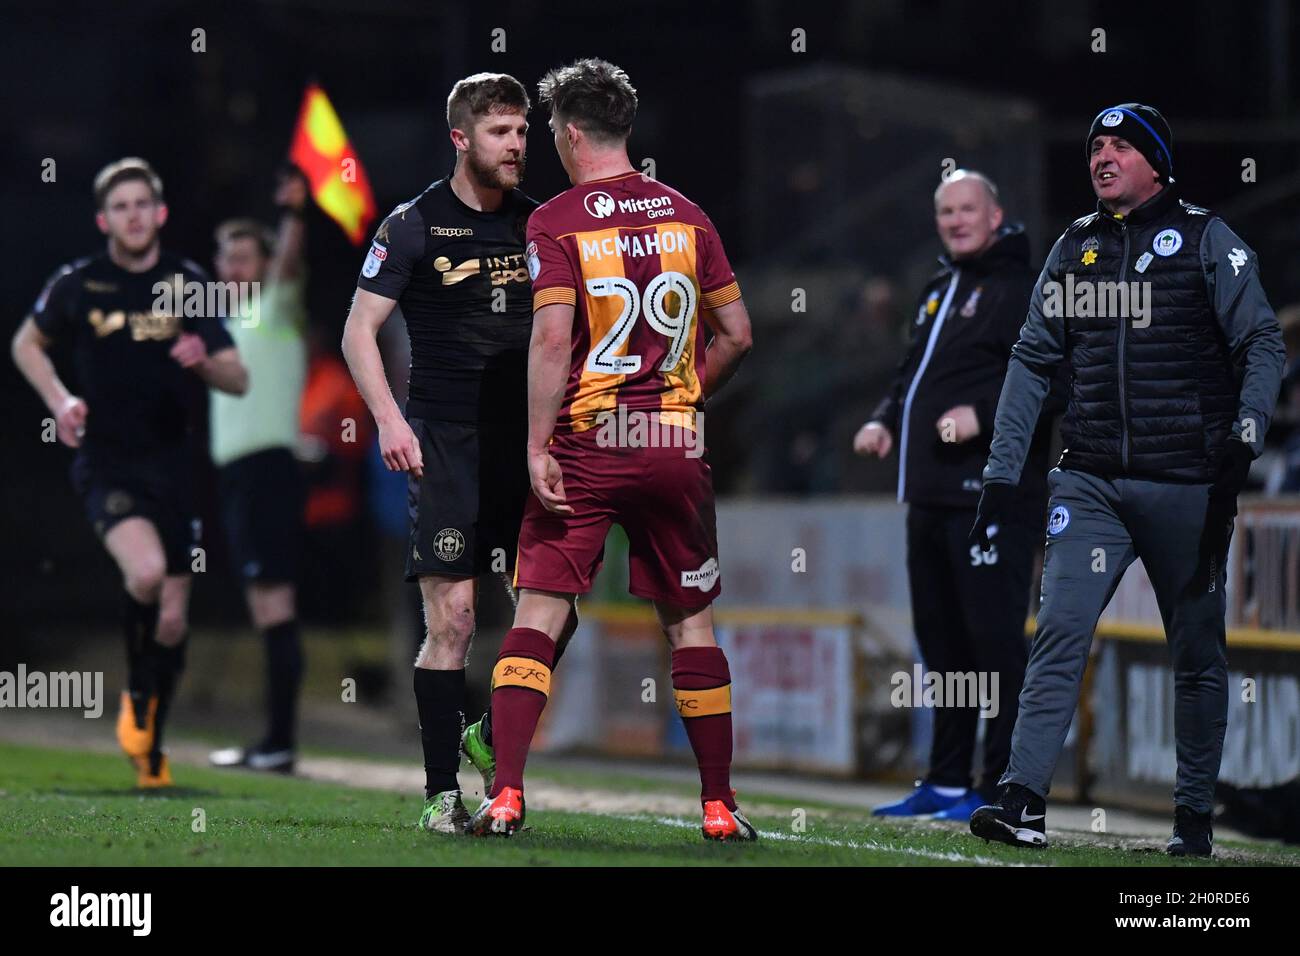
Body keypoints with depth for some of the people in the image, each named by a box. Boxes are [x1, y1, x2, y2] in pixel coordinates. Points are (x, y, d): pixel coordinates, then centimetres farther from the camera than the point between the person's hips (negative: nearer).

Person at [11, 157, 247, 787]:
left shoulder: (189, 285, 3)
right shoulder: (78, 285, -1)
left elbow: (238, 380, 6)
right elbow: (27, 344, 16)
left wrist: (203, 361, -16)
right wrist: (59, 400, 0)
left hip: (173, 467, 3)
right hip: (106, 466, -3)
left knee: (173, 619, 5)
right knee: (146, 570, -30)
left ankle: (150, 748, 26)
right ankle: (136, 692, -3)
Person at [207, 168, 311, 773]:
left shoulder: (276, 308, -2)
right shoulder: (231, 324, 21)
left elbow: (289, 264, -21)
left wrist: (292, 216, -38)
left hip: (268, 466, -9)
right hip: (235, 468, 9)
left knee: (274, 604, -12)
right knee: (266, 610, 9)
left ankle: (279, 742, -16)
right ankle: (273, 742, 12)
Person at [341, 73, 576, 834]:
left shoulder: (540, 223, 11)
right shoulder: (415, 225, -1)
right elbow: (360, 329, -1)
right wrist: (389, 418, -13)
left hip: (526, 444, 4)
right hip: (445, 444, -4)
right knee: (452, 619, -8)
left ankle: (491, 735, 23)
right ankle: (443, 793, -2)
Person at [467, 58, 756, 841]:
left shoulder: (556, 222, -6)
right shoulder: (686, 215, 7)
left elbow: (553, 337, -15)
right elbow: (737, 335, 8)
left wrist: (537, 446, -13)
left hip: (586, 443, -3)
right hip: (676, 443, 3)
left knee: (540, 613, -1)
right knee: (692, 621, 11)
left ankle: (506, 796, -11)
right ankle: (720, 806, 13)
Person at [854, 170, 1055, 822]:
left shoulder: (1019, 291, -6)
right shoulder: (938, 292, 21)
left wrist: (983, 414, -25)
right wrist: (886, 421, 12)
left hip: (991, 498, -9)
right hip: (931, 497, 9)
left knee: (994, 637, -9)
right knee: (940, 639, 13)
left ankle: (1003, 788, -7)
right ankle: (946, 784, 21)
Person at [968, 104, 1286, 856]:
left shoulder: (1206, 240, 1)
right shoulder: (1074, 249, 12)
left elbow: (1263, 344, -3)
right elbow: (1033, 361, 15)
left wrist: (1244, 435, -18)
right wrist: (1003, 472, 9)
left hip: (1187, 484, -3)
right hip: (1090, 484, 3)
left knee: (1197, 654, 4)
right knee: (1060, 634, -10)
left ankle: (1195, 816, 13)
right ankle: (1024, 803, -16)